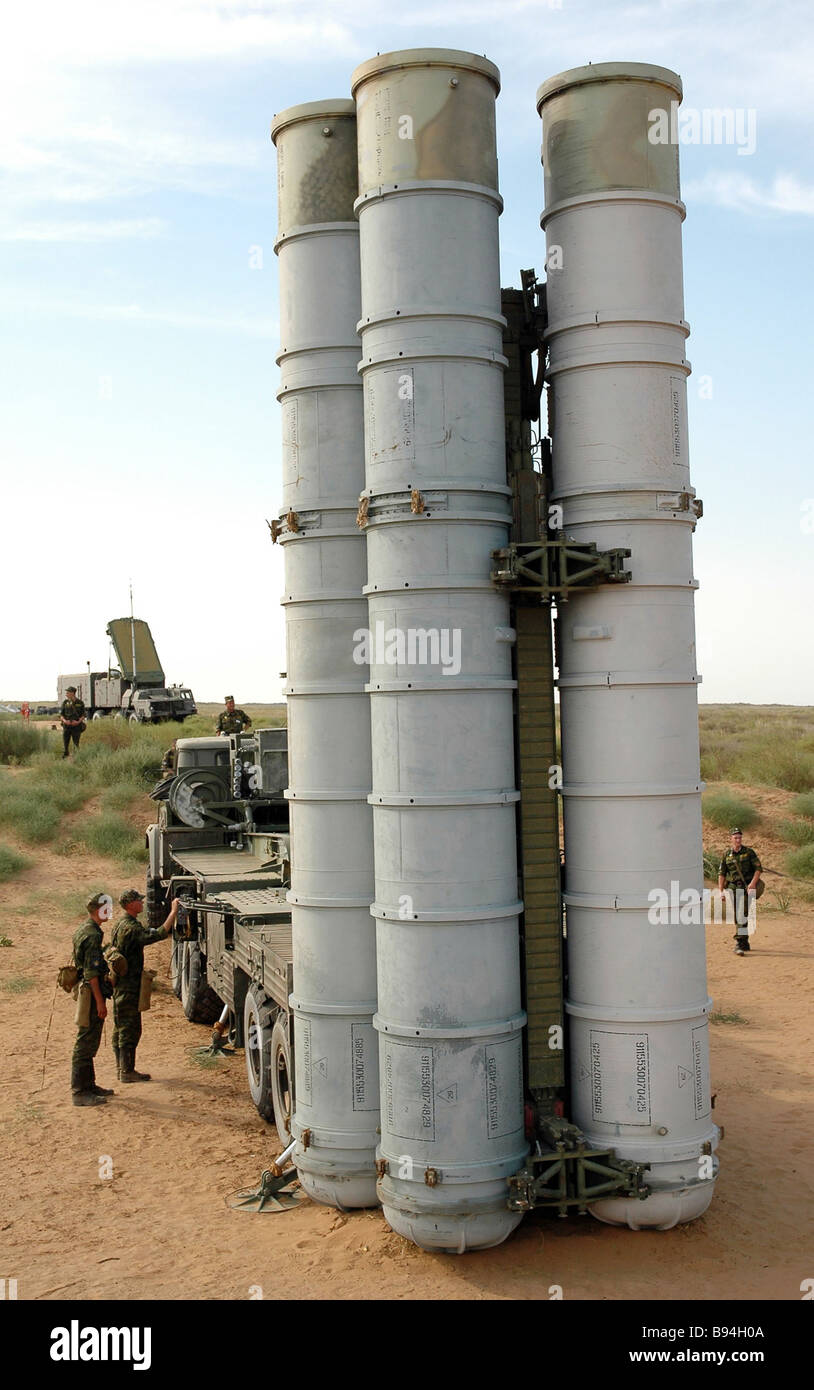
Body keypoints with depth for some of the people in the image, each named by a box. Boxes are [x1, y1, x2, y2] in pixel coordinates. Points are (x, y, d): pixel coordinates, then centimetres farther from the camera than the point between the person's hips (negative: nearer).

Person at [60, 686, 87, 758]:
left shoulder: (80, 703, 1)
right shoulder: (65, 702, 6)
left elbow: (83, 715, 4)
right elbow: (61, 714, 6)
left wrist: (78, 722, -15)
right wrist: (64, 720, -14)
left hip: (76, 726, -2)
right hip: (66, 726, 2)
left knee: (76, 744, -1)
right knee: (65, 744, 0)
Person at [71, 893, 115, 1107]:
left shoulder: (83, 931, 12)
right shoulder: (92, 935, -20)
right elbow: (92, 972, -23)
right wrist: (100, 1001, -21)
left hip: (85, 991, 11)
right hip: (91, 993, -11)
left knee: (88, 1043, 17)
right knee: (86, 1044, -5)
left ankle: (88, 1085, 26)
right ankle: (80, 1092, -1)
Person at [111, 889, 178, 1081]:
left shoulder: (122, 924, 12)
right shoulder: (130, 927, -21)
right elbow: (159, 934, -30)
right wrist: (173, 912, -25)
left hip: (120, 984, 10)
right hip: (128, 985, -10)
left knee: (121, 1027, 14)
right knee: (130, 1028, -4)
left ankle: (121, 1068, 21)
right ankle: (127, 1071, 0)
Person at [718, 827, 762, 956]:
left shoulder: (749, 852, -2)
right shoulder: (726, 855, 6)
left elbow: (758, 868, -3)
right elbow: (721, 874, 8)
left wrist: (753, 883, -16)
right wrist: (721, 891, 2)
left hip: (746, 888, -4)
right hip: (732, 888, 4)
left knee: (742, 916, -14)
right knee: (737, 918, 9)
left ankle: (739, 944, -16)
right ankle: (745, 943, 23)